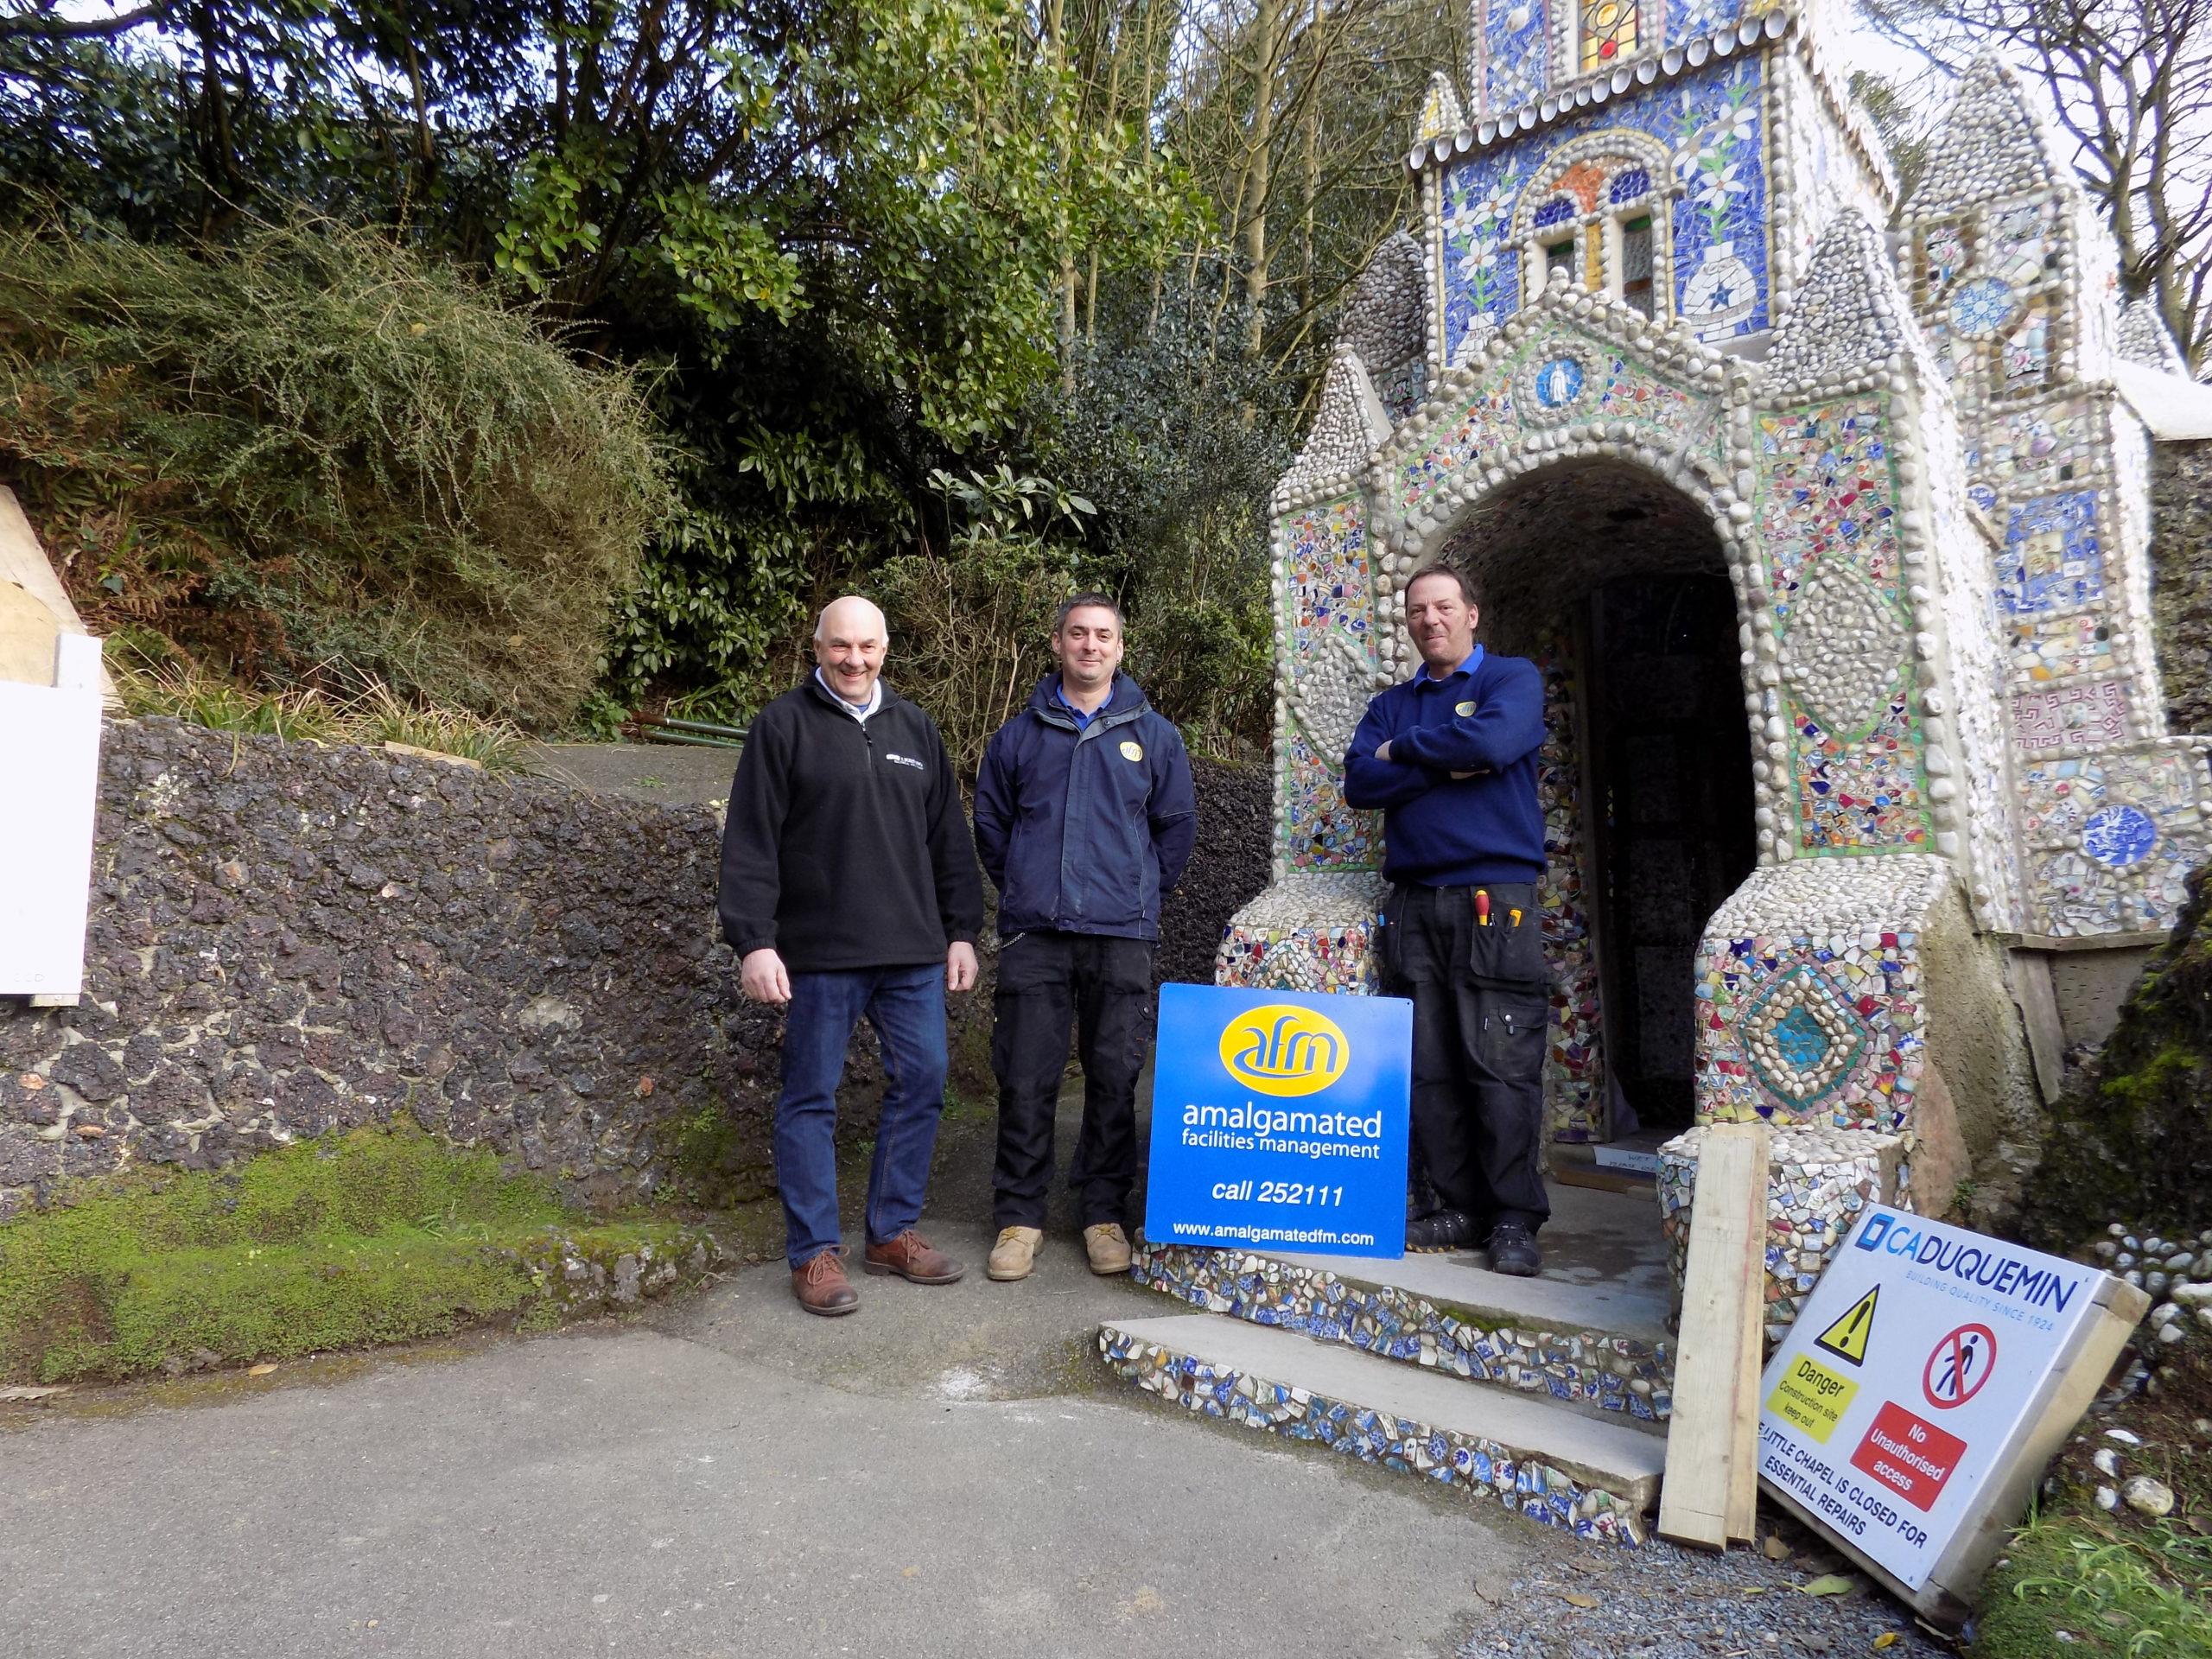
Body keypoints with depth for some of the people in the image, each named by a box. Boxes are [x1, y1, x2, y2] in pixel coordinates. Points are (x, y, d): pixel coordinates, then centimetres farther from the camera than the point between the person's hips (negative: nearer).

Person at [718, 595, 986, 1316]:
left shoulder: (915, 727, 13)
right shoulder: (784, 725, -1)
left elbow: (949, 838, 15)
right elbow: (750, 843, -6)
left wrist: (962, 931, 11)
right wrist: (753, 940, -13)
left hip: (914, 951, 5)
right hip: (821, 952, -4)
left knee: (921, 1082, 7)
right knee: (812, 1097, 3)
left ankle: (892, 1232, 23)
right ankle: (814, 1251, 15)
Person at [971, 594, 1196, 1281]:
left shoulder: (1153, 735, 8)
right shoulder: (1019, 734, 9)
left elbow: (1177, 825, 13)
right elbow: (990, 820, 16)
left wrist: (1139, 893, 10)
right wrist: (1021, 888, 11)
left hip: (1120, 937, 0)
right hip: (1033, 934, 0)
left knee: (1114, 1079, 5)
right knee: (1024, 1080, 2)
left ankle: (1105, 1211, 19)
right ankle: (1019, 1214, 15)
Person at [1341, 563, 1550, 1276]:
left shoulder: (1513, 678, 6)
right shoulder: (1390, 705, 18)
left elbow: (1492, 742, -16)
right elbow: (1360, 783, 2)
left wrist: (1405, 751, -1)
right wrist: (1447, 765, -8)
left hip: (1494, 899, -4)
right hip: (1412, 902, 5)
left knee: (1502, 1066, -6)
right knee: (1429, 1069, 5)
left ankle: (1515, 1218, 4)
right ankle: (1462, 1207, 15)